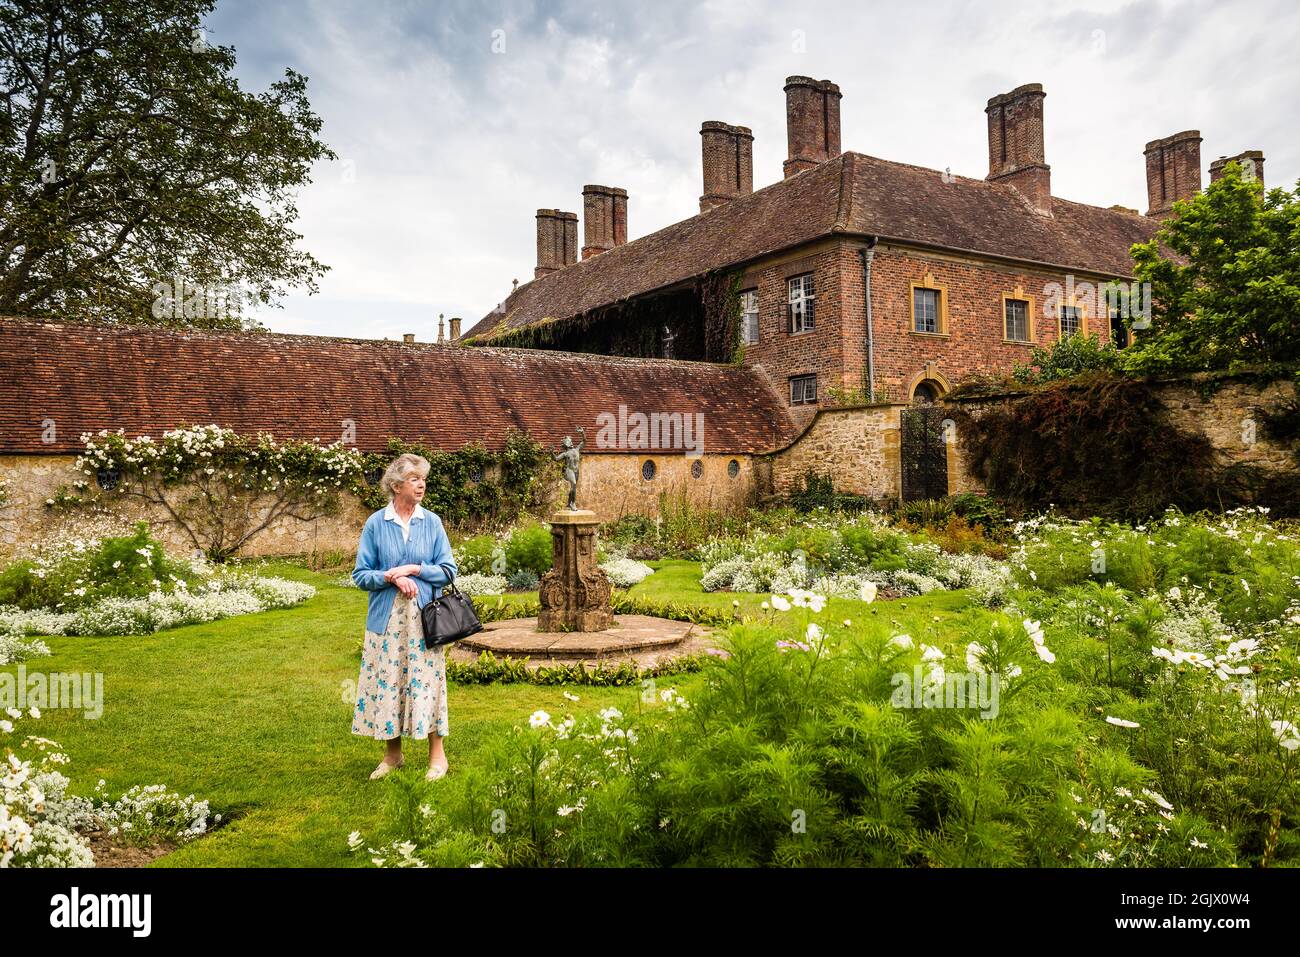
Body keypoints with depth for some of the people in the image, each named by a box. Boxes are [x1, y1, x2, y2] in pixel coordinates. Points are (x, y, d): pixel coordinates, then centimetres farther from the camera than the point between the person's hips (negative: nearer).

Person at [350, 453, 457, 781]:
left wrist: (415, 569, -13)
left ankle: (437, 755, 15)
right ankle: (393, 754, 24)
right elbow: (360, 575, 0)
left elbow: (448, 571, 1)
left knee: (426, 681, 2)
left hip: (424, 617, 0)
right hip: (387, 618, 0)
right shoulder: (376, 524, -1)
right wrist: (392, 577, -16)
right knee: (386, 682, 7)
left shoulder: (432, 522, 1)